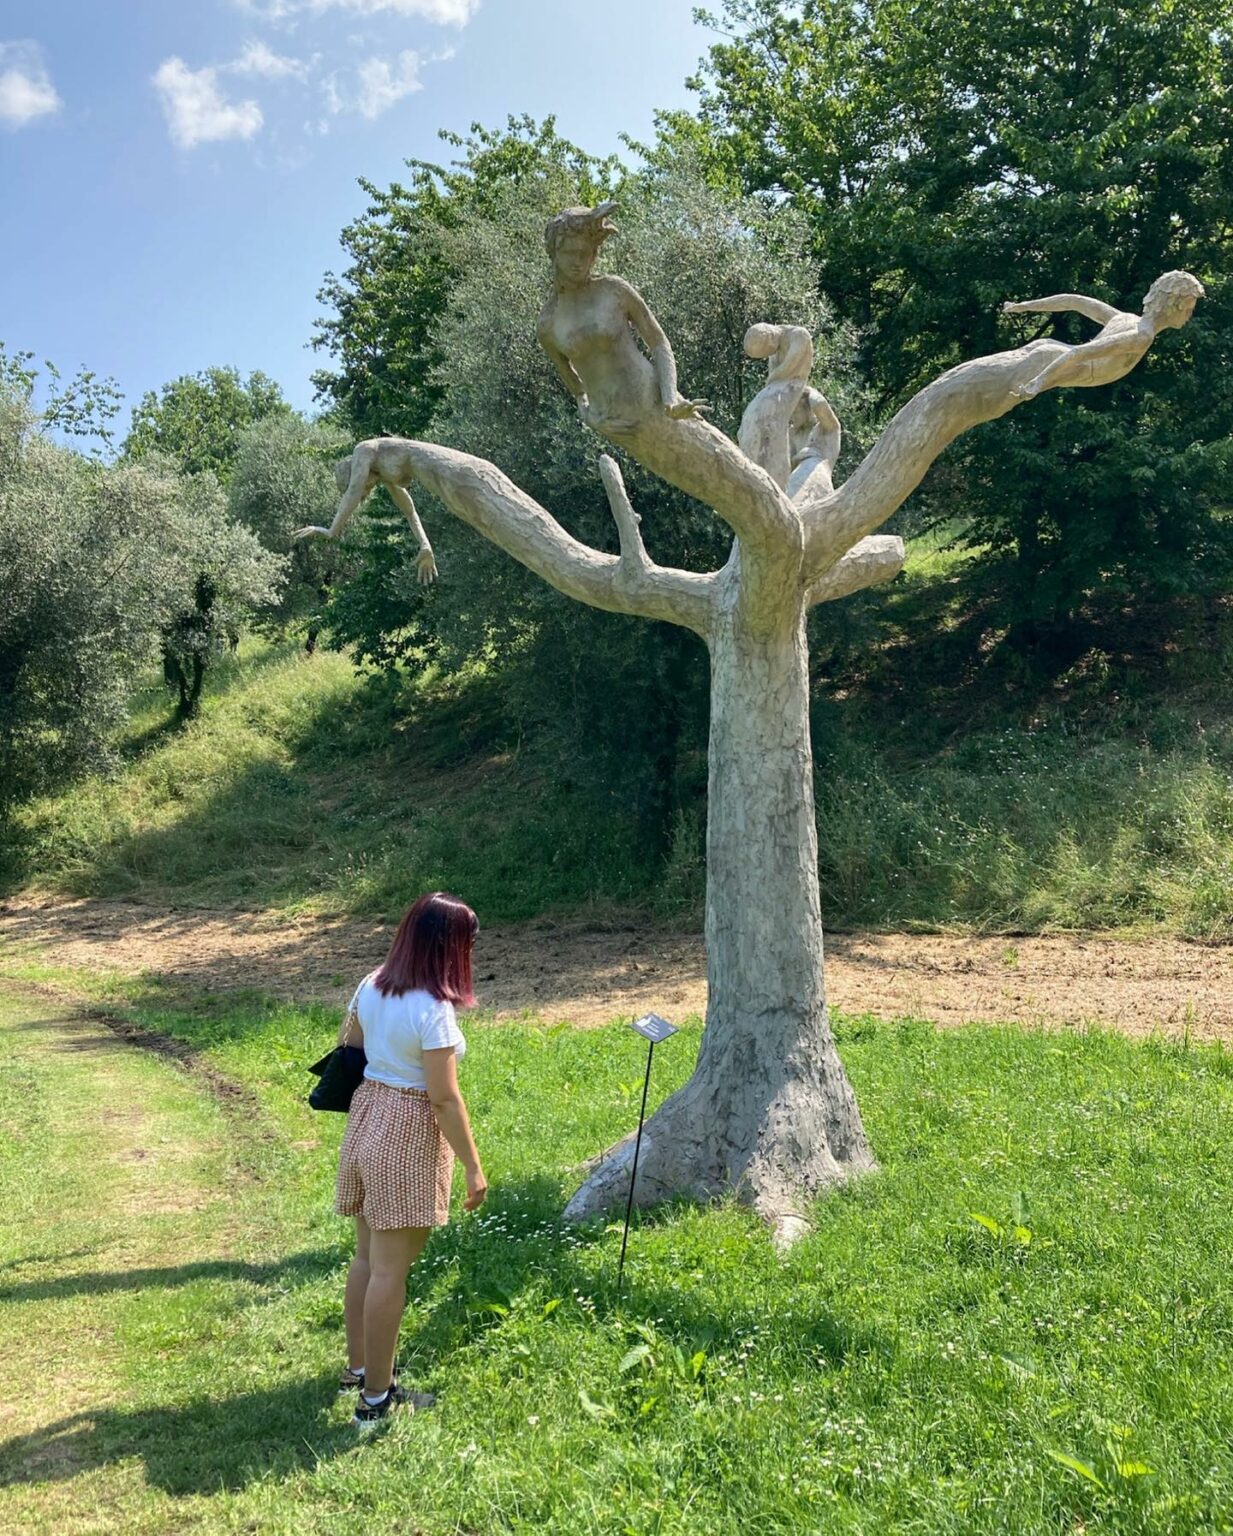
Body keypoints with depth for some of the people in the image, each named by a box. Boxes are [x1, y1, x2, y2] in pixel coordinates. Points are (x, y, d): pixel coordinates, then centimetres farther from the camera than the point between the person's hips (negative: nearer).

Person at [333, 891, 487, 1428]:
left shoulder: (372, 986, 1)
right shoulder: (432, 1009, -22)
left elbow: (346, 1049, 12)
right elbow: (444, 1098, -20)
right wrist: (473, 1167, -13)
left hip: (366, 1117, 8)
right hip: (410, 1134, -8)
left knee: (367, 1256, 20)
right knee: (390, 1270, 3)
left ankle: (357, 1367, 35)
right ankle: (376, 1398, 14)